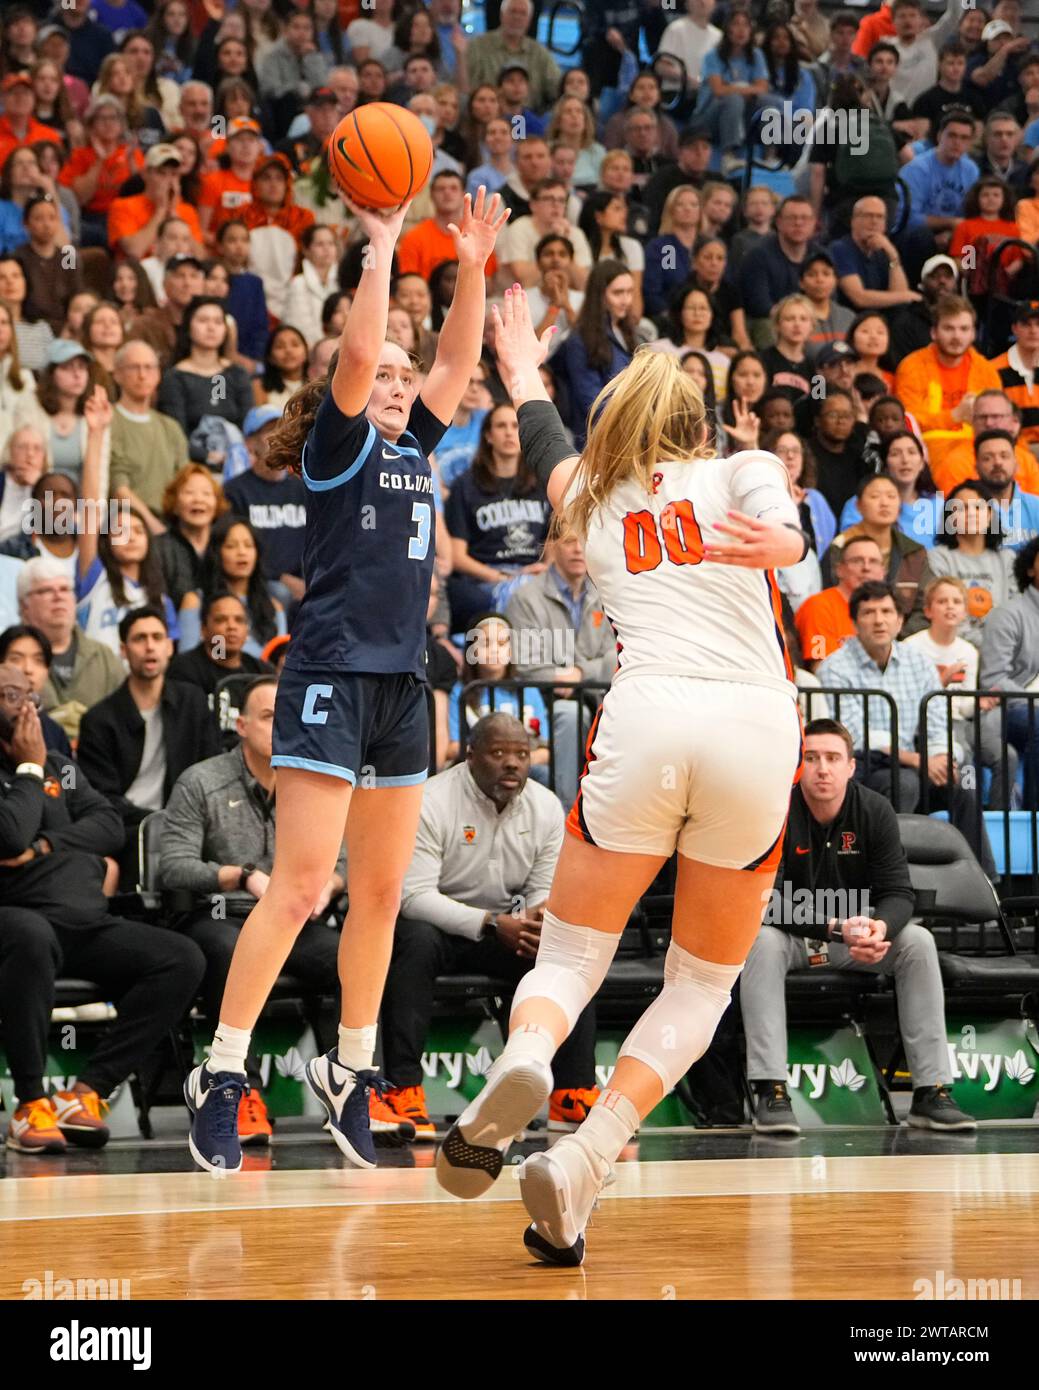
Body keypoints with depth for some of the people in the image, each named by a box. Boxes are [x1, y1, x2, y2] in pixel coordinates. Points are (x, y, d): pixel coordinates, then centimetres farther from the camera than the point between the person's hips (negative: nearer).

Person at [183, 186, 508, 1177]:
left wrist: (472, 268, 3)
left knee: (381, 895, 9)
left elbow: (456, 363, 13)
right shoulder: (336, 446, -2)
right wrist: (382, 245, -13)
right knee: (299, 888, -12)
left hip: (401, 685, 7)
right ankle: (220, 1075, -8)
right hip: (332, 676, -7)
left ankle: (349, 1070, 19)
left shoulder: (415, 450, 17)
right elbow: (356, 352, -16)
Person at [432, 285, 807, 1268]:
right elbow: (782, 520, -5)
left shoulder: (593, 499, 26)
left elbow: (548, 450, 49)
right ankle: (578, 1169, -7)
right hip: (758, 721, 0)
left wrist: (522, 372, 65)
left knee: (570, 957, 10)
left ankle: (521, 1061, -24)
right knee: (700, 986, 11)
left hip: (645, 713, 1)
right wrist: (778, 540, -23)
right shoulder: (740, 472, 20)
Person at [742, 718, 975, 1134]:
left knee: (918, 941, -22)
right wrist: (836, 926, -39)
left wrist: (881, 927, -36)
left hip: (857, 933, 3)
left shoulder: (875, 812, -8)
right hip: (792, 935, -3)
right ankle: (771, 1092, -41)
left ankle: (931, 1092, -24)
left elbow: (899, 892, -11)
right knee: (761, 941, -35)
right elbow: (767, 901, -25)